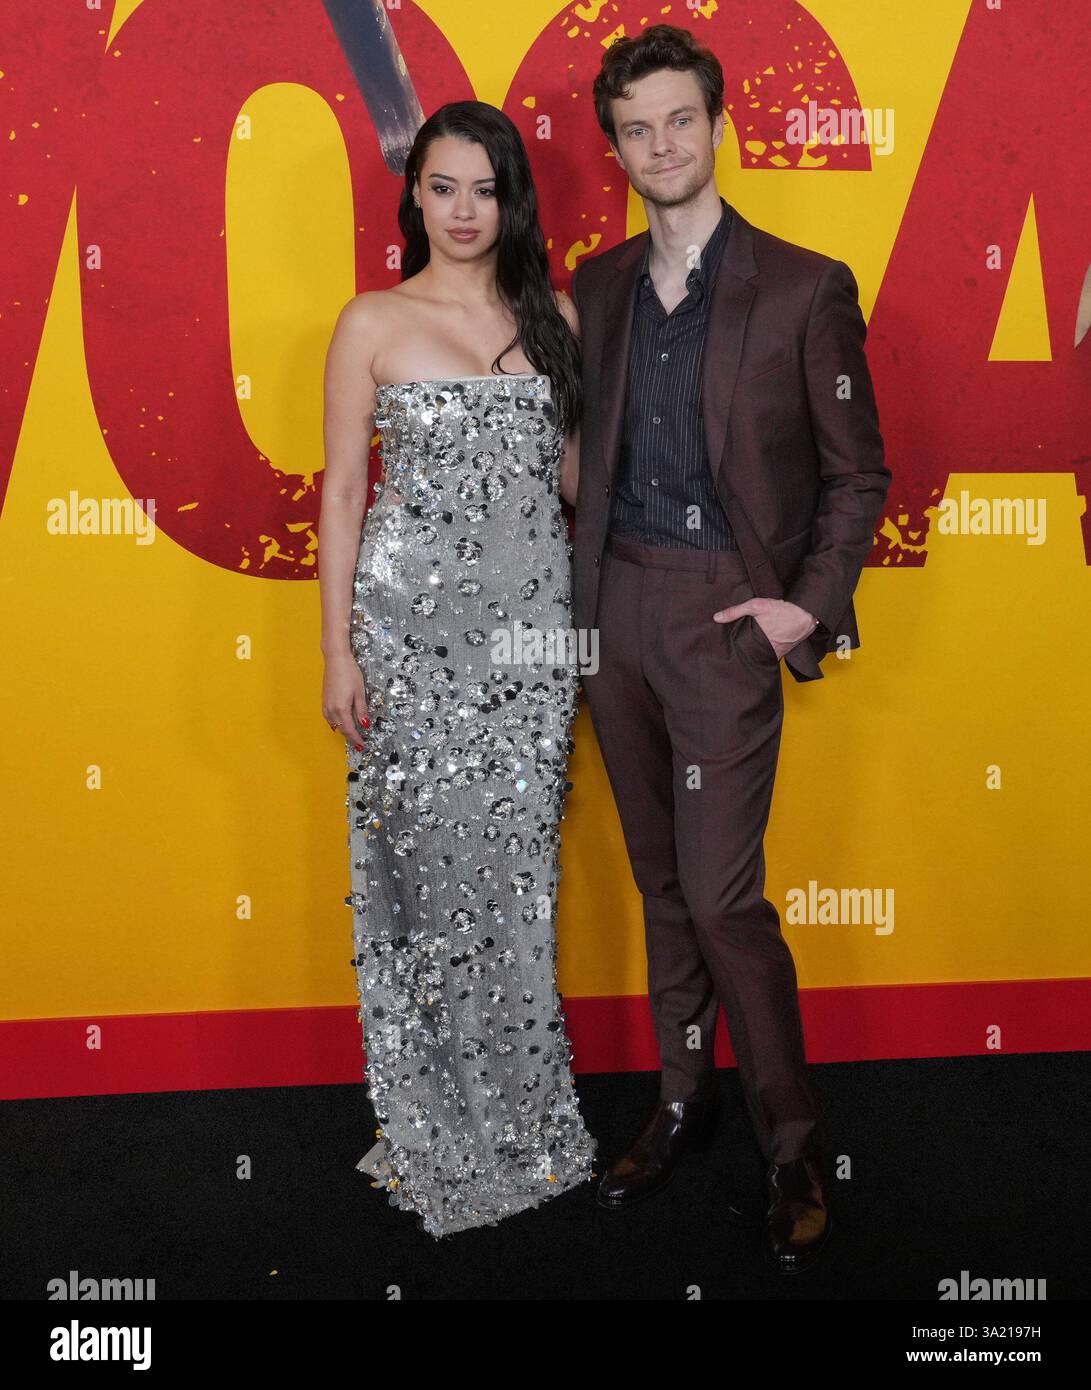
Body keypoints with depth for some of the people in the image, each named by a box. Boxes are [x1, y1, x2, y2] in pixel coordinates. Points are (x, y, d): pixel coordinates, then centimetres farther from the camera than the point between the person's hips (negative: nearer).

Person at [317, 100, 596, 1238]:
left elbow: (573, 470, 14)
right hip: (412, 618, -3)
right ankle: (433, 1133, 17)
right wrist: (337, 652, -5)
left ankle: (522, 1119, 22)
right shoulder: (373, 323, 1)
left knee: (518, 868, 7)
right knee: (423, 866, 1)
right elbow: (342, 491, 0)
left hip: (532, 619, 3)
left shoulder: (555, 316, 10)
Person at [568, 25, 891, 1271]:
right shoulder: (598, 287, 9)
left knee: (720, 891, -7)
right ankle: (681, 1103, 29)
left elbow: (858, 471, -2)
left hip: (724, 611, -5)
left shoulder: (803, 288, -5)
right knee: (660, 880, 14)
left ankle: (790, 1146, 10)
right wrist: (582, 581, 6)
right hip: (614, 607, 5)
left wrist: (810, 604, -11)